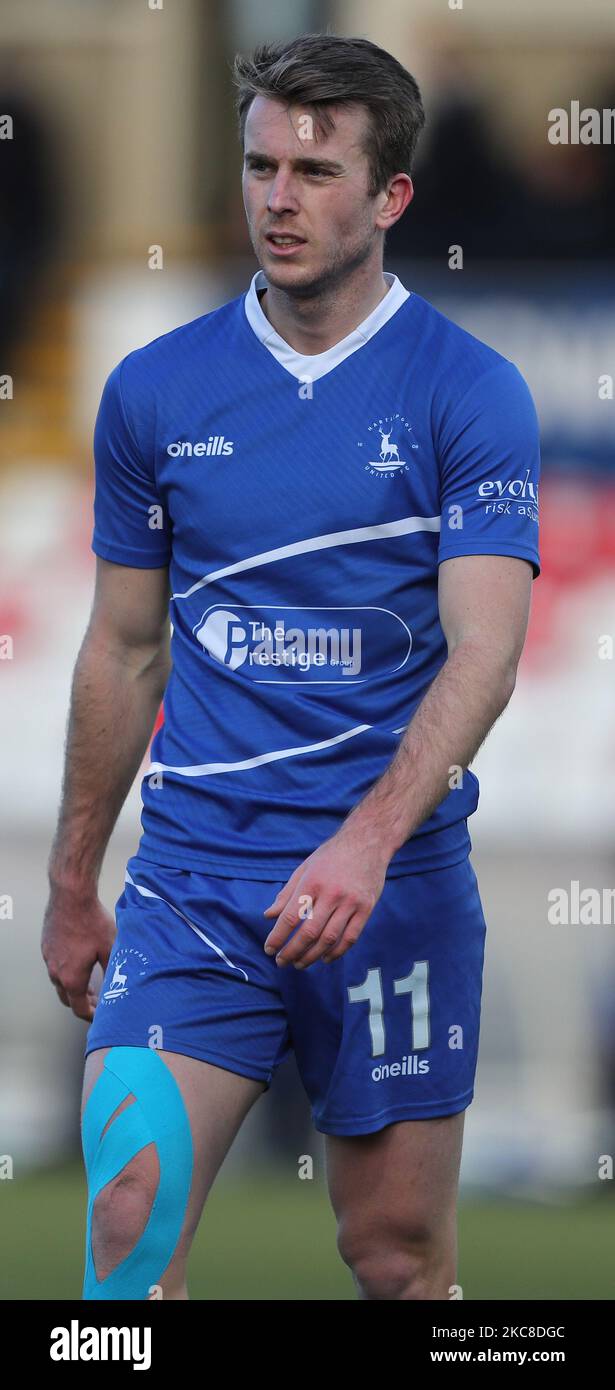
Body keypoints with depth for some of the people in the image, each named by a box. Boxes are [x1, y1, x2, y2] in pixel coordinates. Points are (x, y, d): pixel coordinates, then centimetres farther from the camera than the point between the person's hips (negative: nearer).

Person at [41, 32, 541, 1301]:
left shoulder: (471, 395, -4)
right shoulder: (154, 392, 6)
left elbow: (482, 655, -14)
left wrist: (366, 843, -29)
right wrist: (72, 887, 17)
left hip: (393, 893, -2)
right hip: (192, 884, 2)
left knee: (399, 1252, 6)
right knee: (129, 1219, -15)